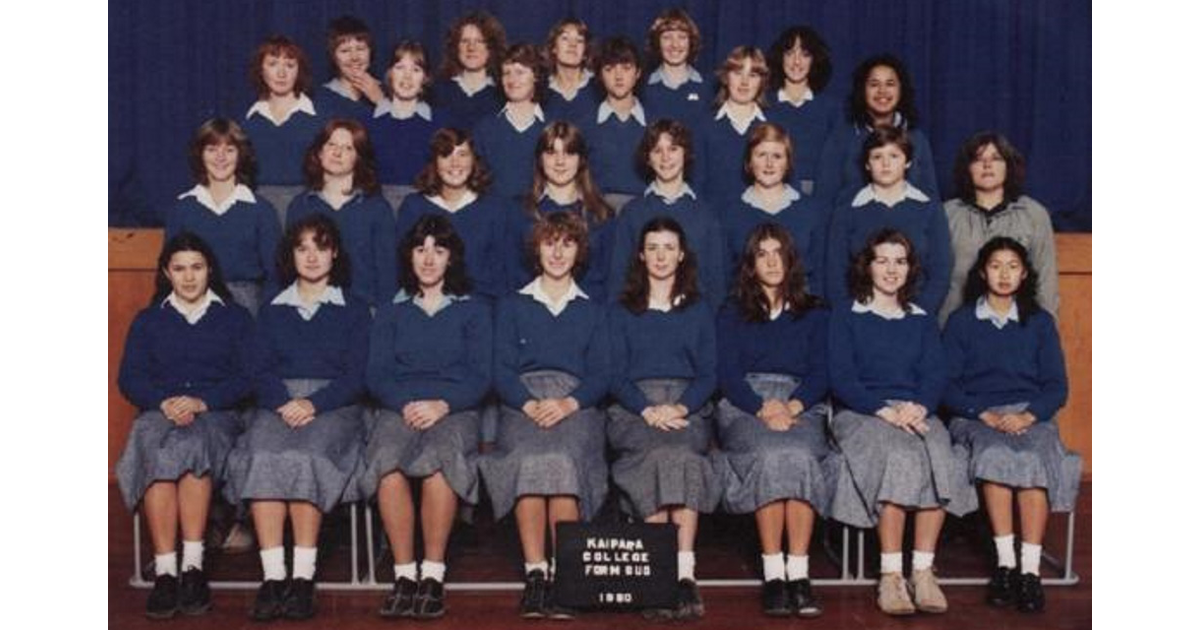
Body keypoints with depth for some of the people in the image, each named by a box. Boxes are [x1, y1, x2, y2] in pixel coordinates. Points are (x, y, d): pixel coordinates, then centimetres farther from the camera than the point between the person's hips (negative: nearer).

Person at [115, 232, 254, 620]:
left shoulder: (235, 318, 19)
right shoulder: (148, 321, 24)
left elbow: (245, 377, 6)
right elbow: (129, 377, 10)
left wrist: (201, 401, -13)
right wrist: (164, 402, -11)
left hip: (215, 416, -1)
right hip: (158, 413, 1)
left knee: (192, 442, -38)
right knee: (156, 449, -37)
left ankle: (193, 565, -41)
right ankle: (165, 570, -42)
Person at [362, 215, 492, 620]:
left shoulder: (473, 312, 17)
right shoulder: (390, 313, 22)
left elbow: (479, 377, 6)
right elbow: (376, 374, 10)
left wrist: (442, 404, -13)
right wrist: (405, 404, -11)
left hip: (455, 411, -1)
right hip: (399, 409, 1)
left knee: (438, 460, -37)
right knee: (387, 461, -34)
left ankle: (433, 573, -30)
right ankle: (404, 573, -29)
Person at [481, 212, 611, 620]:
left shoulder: (593, 311, 21)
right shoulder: (513, 306, 20)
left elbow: (600, 376, 10)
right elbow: (502, 371, 8)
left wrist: (568, 403, -11)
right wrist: (529, 404, -12)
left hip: (577, 405, 0)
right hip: (522, 402, 0)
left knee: (562, 459, -33)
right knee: (530, 459, -33)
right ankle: (535, 576, -34)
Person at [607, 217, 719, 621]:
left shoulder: (698, 310, 20)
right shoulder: (622, 312, 18)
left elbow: (708, 374, 10)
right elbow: (617, 375, 7)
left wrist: (679, 408, -11)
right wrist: (647, 410, -13)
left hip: (687, 409, 0)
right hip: (634, 410, 0)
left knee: (674, 454, -35)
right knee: (663, 453, -34)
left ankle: (682, 574, -41)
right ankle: (682, 576, -39)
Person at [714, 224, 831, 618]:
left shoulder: (814, 314, 20)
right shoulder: (731, 314, 18)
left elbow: (821, 373, 8)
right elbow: (727, 372, 5)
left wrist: (792, 406, -13)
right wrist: (762, 408, -14)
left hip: (801, 406, 1)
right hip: (744, 406, -1)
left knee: (799, 455, -34)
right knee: (770, 454, -34)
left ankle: (798, 573, -35)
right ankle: (772, 575, -33)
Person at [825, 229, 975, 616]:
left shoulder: (922, 320, 22)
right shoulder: (846, 316, 11)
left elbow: (935, 374, 9)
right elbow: (841, 377, -1)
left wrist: (917, 407, -13)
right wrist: (884, 410, -15)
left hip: (916, 412, 3)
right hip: (861, 413, -3)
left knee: (941, 458, -31)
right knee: (900, 457, -35)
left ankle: (923, 570, -27)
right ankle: (890, 576, -31)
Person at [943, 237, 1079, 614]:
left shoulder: (1040, 322, 14)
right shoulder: (961, 321, 10)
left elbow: (1057, 386, 8)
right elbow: (948, 384, 3)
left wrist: (1027, 416, -12)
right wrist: (986, 414, -13)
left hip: (1031, 414, 1)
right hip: (976, 415, -1)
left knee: (1035, 458, -32)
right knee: (996, 453, -34)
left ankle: (1030, 569, -32)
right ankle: (1005, 562, -30)